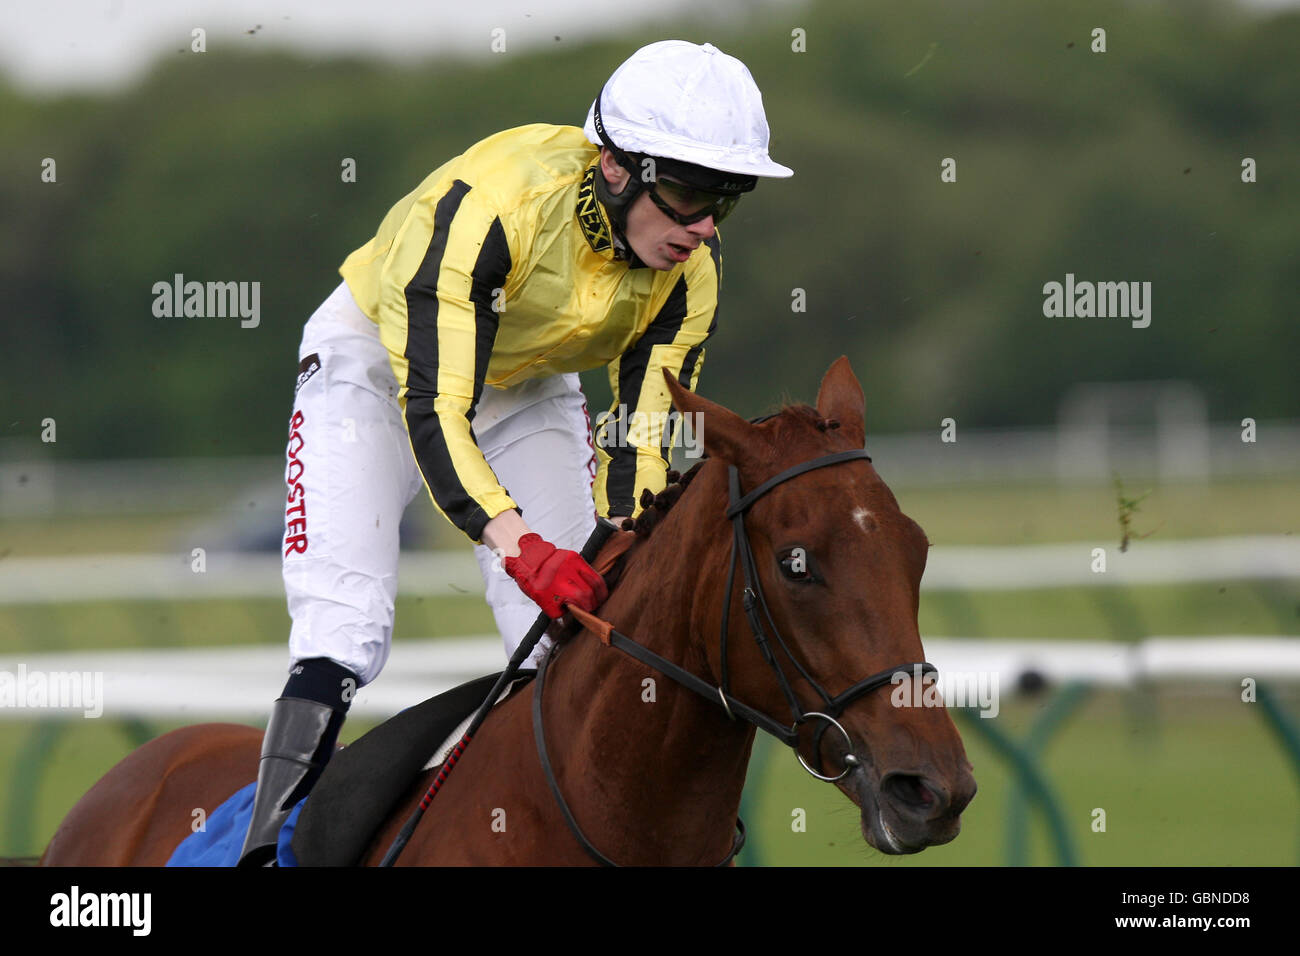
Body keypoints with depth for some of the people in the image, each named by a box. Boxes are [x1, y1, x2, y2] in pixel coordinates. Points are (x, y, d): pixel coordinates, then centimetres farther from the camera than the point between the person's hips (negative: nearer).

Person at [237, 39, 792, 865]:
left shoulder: (693, 269, -21)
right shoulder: (493, 205, -39)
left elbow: (644, 441, -15)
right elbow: (432, 409, -41)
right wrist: (522, 546, -53)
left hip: (527, 390, 5)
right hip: (380, 360, -5)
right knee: (344, 631, -20)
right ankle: (266, 843, -17)